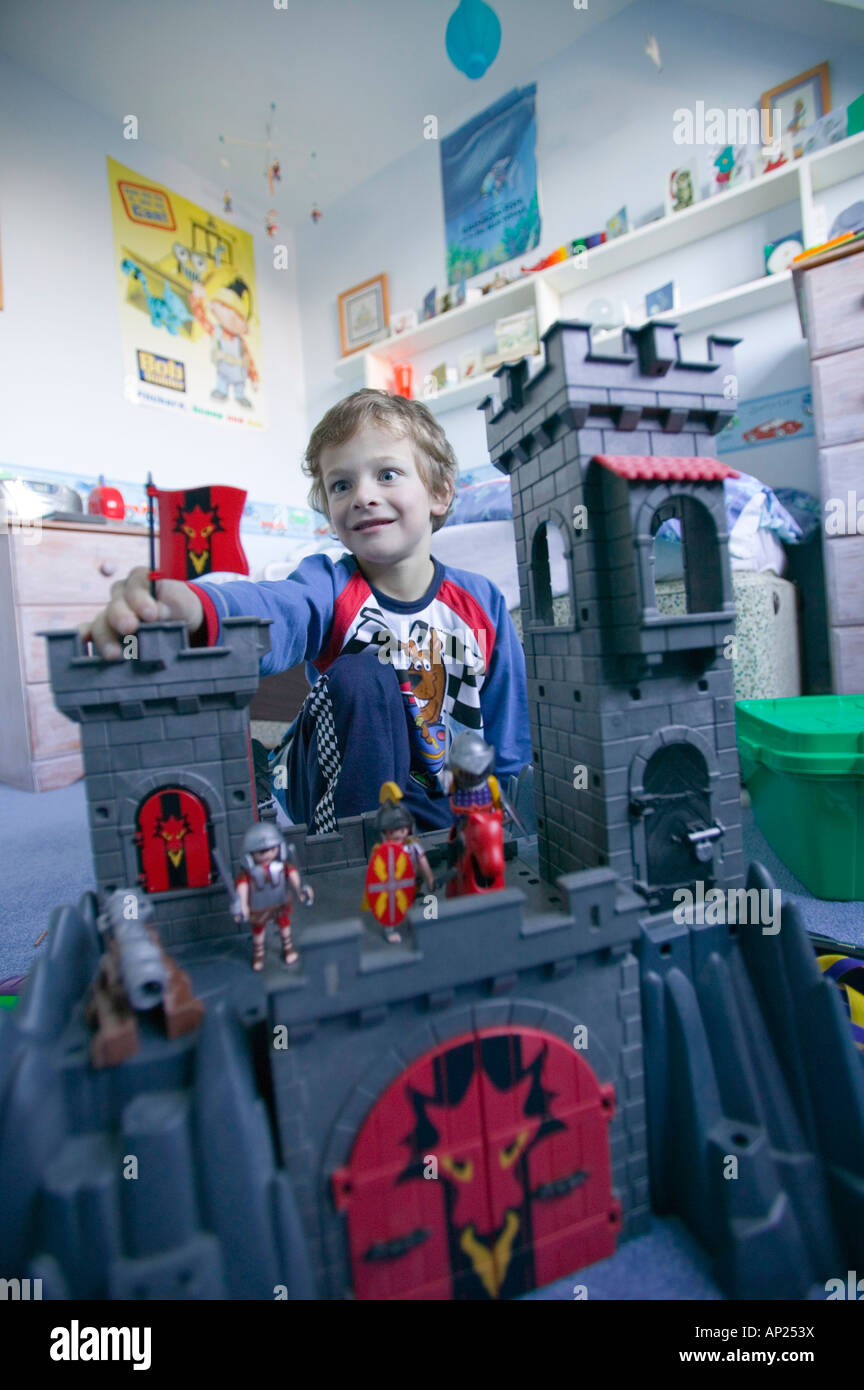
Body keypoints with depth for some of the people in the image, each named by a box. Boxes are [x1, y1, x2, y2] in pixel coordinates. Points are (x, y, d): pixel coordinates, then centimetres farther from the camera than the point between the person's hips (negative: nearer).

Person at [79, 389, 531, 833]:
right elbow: (270, 609, -38)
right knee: (358, 678, -29)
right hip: (340, 788, -1)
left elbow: (506, 728, 1)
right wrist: (197, 610, -60)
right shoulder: (329, 585, -12)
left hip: (448, 801, 2)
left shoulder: (481, 602, -6)